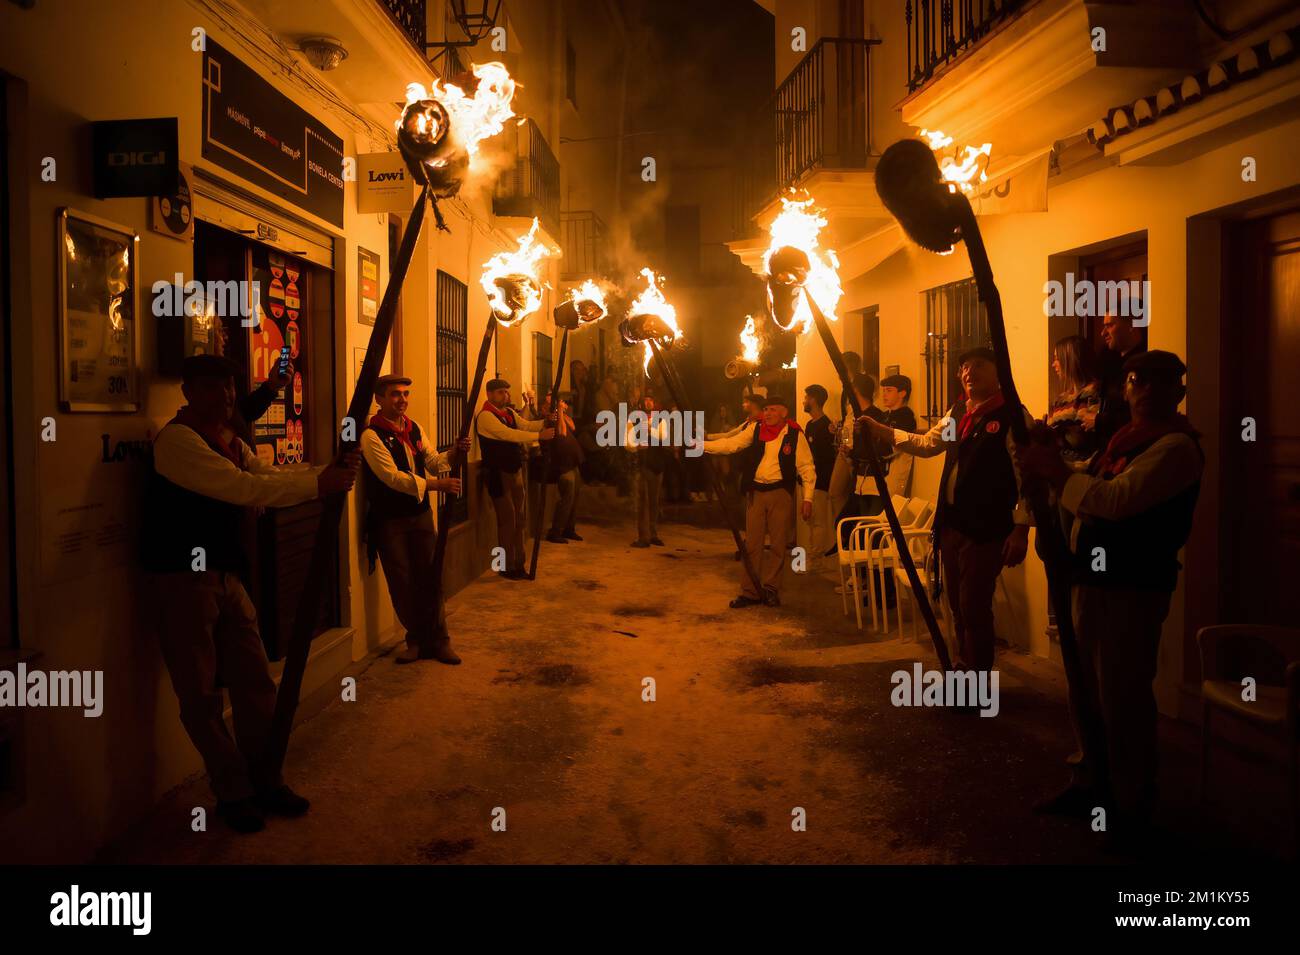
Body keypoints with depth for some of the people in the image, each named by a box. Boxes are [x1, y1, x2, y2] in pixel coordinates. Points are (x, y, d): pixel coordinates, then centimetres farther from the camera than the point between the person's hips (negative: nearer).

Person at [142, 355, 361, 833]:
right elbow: (240, 487, -26)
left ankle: (265, 781, 24)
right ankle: (233, 792, 16)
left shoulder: (233, 443, 14)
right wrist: (317, 483, -29)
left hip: (227, 575, 8)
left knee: (254, 682, 11)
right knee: (201, 694, 2)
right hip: (182, 578, -8)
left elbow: (269, 477, 3)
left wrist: (333, 472, -14)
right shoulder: (176, 439, -15)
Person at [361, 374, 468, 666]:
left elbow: (433, 463, 12)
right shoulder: (372, 435, -14)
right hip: (389, 520, -5)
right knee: (402, 583, 4)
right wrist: (436, 485, -28)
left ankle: (437, 640, 15)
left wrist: (454, 453, -9)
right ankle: (416, 639, 21)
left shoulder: (414, 429, 8)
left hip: (421, 514, 5)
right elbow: (393, 477, -22)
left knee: (429, 577, 5)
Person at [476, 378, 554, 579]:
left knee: (518, 519, 11)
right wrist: (539, 436, -31)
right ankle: (507, 567, 8)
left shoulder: (509, 412, 12)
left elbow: (526, 425, 1)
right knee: (507, 519, -3)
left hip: (515, 470, 8)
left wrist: (545, 422, -18)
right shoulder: (485, 416, -15)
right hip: (498, 474, -8)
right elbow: (508, 434, -26)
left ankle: (518, 564, 20)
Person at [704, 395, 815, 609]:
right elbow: (730, 444, 0)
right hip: (755, 492, 2)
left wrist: (807, 498, -7)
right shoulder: (755, 430, 5)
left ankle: (770, 588, 15)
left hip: (780, 493, -2)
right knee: (751, 543, 4)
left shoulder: (795, 434, -2)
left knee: (778, 543, 2)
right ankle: (749, 591, 10)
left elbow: (807, 467, -1)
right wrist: (702, 444, -12)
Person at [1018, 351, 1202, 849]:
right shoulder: (1126, 438, 16)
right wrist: (1044, 463, 4)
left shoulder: (1176, 446, -13)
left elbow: (1117, 500, -26)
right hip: (1092, 579, 9)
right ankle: (1093, 784, 34)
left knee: (1121, 697, -1)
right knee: (1085, 689, 17)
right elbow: (1088, 493, 20)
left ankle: (1131, 809, 15)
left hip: (1133, 588, -9)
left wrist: (1056, 471, -17)